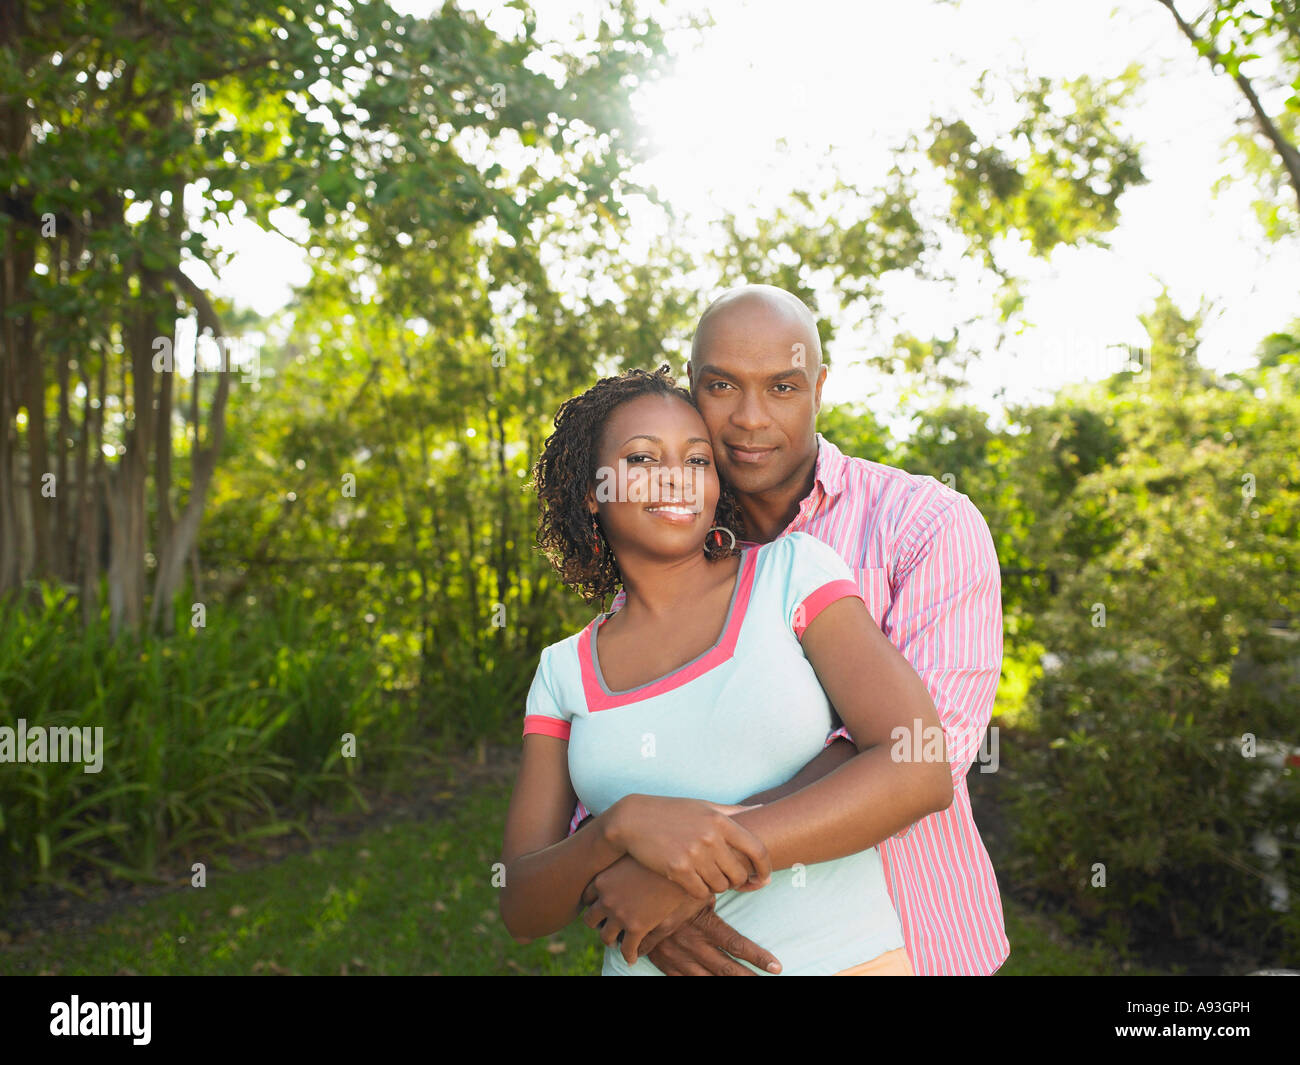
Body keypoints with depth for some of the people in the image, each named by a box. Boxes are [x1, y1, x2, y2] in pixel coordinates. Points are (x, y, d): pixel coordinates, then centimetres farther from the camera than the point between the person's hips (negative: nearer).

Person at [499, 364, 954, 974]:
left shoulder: (791, 572, -6)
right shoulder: (564, 673, 0)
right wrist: (625, 824, -25)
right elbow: (522, 910, -4)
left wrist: (712, 864, -22)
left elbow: (922, 770, -16)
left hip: (838, 954, -2)